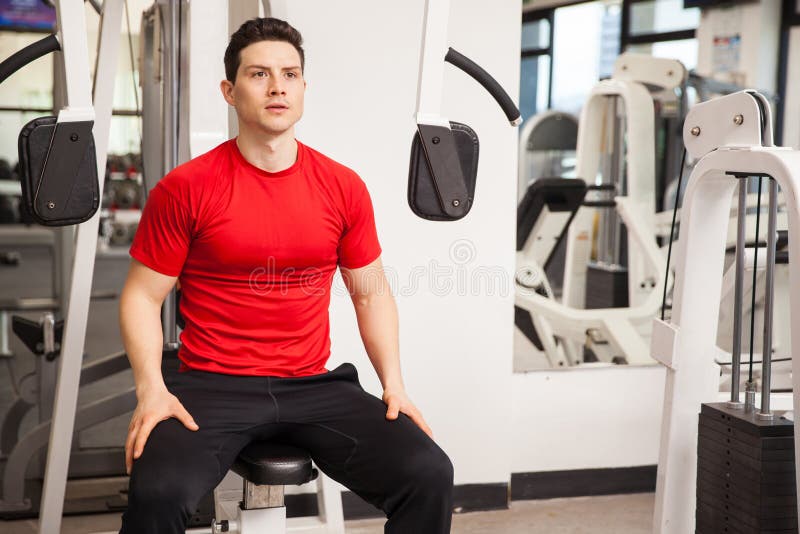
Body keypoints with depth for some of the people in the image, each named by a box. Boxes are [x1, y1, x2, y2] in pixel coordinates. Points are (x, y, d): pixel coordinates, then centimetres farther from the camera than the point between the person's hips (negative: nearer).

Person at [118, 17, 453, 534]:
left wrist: (395, 385, 3)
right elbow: (142, 296, 1)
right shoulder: (185, 189, -3)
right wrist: (151, 389, -13)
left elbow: (372, 294, 13)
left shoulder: (344, 187, 5)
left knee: (429, 476, -17)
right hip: (211, 388, -2)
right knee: (159, 490, -32)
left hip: (315, 386, 3)